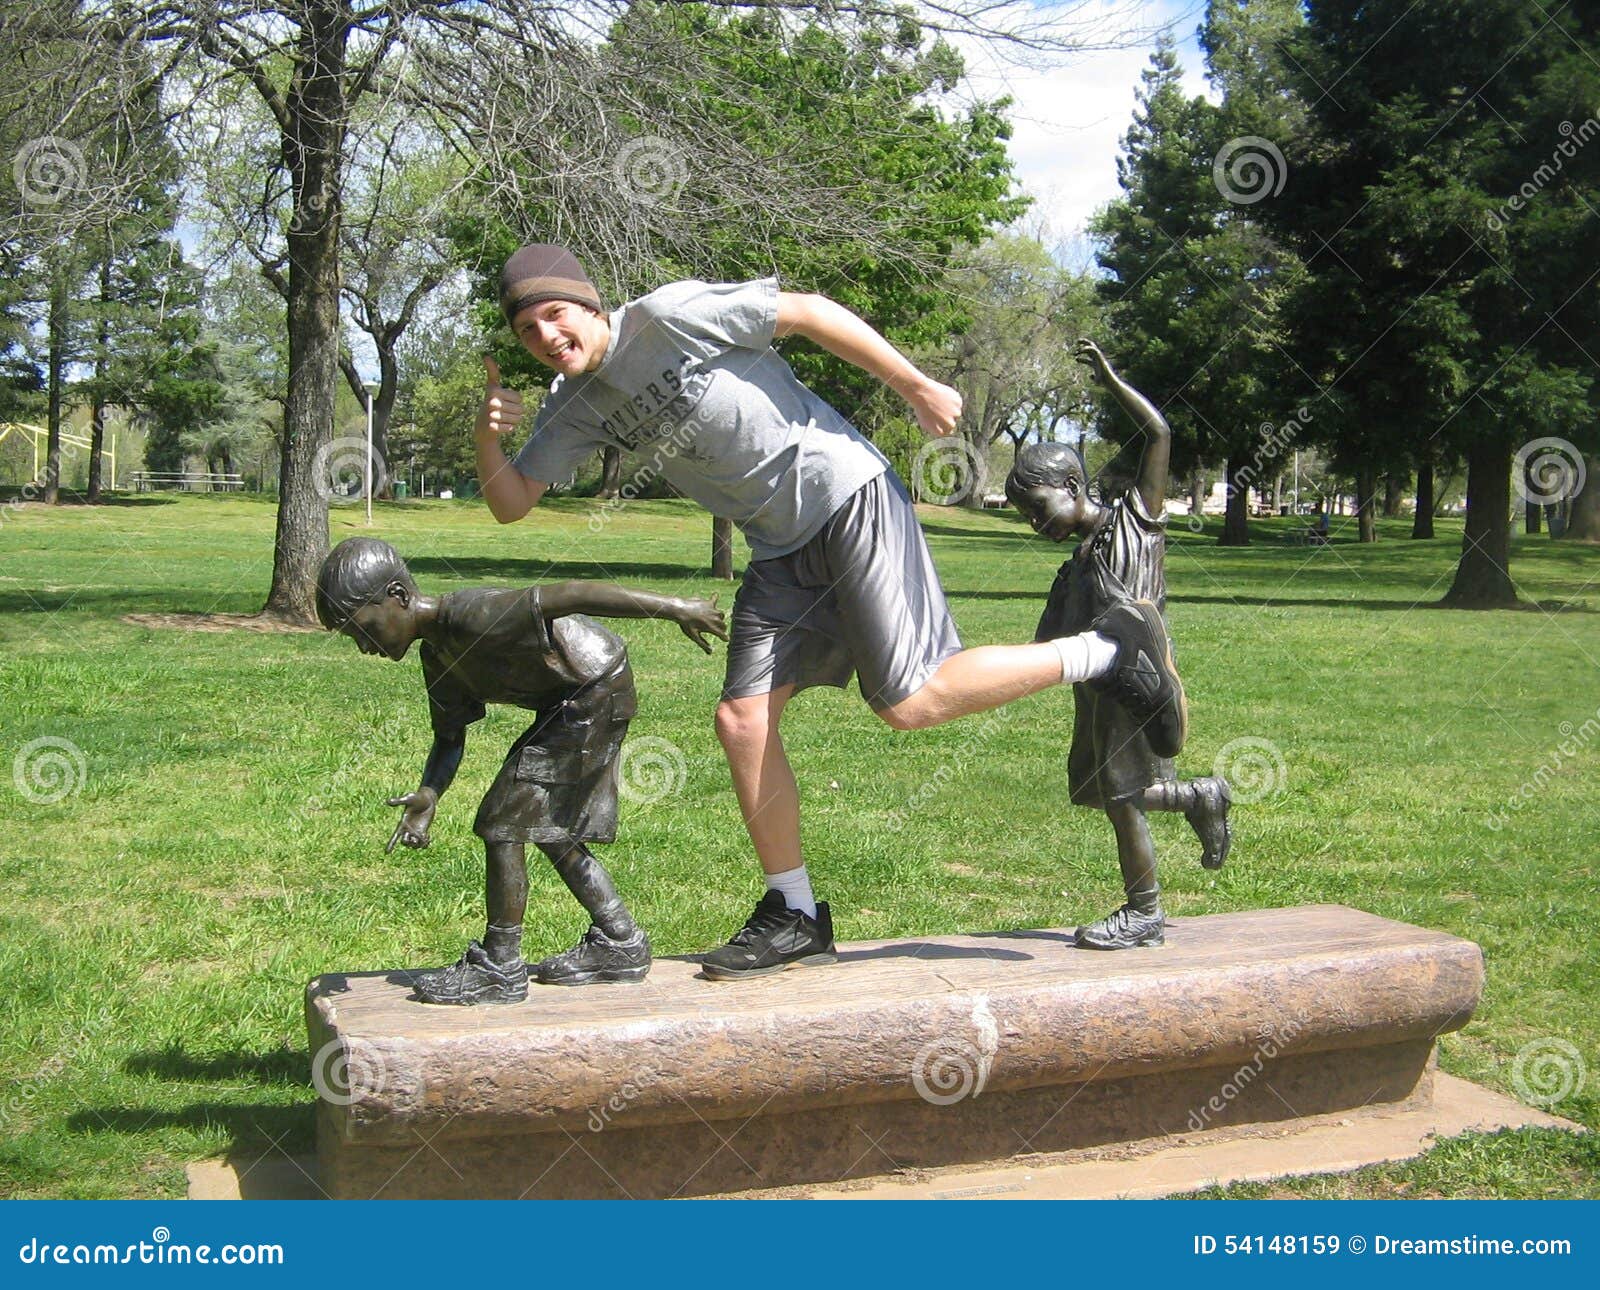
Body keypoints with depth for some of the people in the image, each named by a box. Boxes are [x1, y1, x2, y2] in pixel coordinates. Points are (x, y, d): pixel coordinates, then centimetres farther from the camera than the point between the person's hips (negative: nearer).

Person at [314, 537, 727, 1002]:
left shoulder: (470, 614, -24)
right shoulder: (437, 653, 7)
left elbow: (571, 595, -29)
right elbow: (450, 737, 12)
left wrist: (674, 608, -30)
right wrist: (427, 794, -7)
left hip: (595, 693, -10)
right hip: (570, 703, 10)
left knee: (503, 822, -7)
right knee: (551, 830, 17)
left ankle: (499, 968, 3)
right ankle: (619, 943, 27)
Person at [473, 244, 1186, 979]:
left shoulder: (668, 315, -12)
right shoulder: (577, 405, 8)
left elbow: (807, 312, -8)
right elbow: (511, 504, 9)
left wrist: (915, 385, -7)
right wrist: (488, 437, -12)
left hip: (848, 497, -7)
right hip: (783, 552, 7)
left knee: (909, 703, -16)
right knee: (742, 721, 0)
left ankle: (1109, 652, 1)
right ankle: (795, 919, 13)